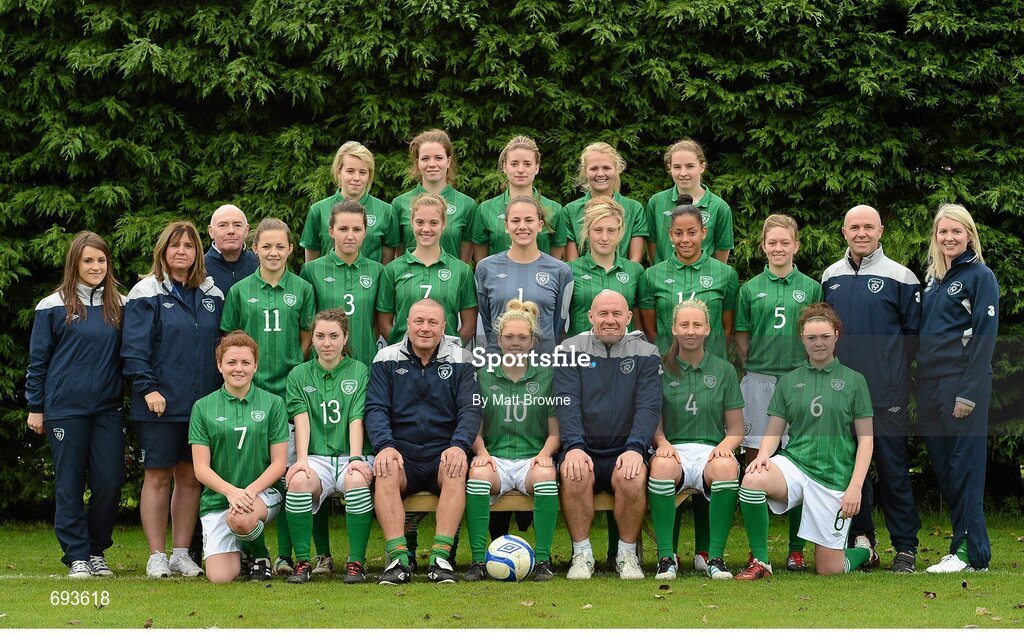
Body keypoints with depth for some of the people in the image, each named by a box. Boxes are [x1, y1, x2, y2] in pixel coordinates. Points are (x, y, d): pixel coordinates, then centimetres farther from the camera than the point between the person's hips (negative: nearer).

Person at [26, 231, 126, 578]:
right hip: (65, 409, -2)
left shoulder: (120, 306, 8)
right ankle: (77, 555, 10)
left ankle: (97, 551, 15)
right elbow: (38, 360, 3)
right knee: (70, 484, 2)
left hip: (108, 409, 2)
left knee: (110, 482, -2)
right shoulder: (53, 306, 0)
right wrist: (35, 407, 3)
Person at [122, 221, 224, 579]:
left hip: (203, 403, 4)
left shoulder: (212, 295, 11)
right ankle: (157, 556, 7)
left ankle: (182, 552, 16)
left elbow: (222, 346, 16)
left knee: (191, 478, 7)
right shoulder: (147, 294, -2)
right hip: (161, 404, -4)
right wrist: (148, 388, -15)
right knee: (158, 476, 1)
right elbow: (134, 348, -7)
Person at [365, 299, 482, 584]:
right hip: (401, 455, 0)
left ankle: (441, 556, -36)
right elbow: (376, 409, 1)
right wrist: (385, 446, -18)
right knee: (385, 472, -32)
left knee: (456, 470, -34)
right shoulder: (387, 359, 10)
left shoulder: (461, 360, 9)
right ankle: (398, 558, -37)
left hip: (443, 454, 0)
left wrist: (459, 445, -20)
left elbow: (470, 410, 0)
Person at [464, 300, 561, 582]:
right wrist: (481, 451, -10)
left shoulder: (546, 376, 12)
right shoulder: (484, 376, 13)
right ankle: (478, 559, -30)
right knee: (478, 475, -35)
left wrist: (545, 453, -11)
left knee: (546, 475, -36)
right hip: (495, 457, 0)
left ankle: (543, 559, -28)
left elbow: (555, 430, 9)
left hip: (533, 457, 0)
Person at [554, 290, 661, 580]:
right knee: (575, 475, -33)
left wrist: (635, 448, -20)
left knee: (632, 478, -32)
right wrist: (574, 447, -21)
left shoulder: (646, 354, 8)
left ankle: (627, 555, -12)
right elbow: (566, 404, -4)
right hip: (583, 450, 0)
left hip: (624, 451, 0)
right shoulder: (571, 350, 7)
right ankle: (582, 554, -17)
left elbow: (649, 407, -3)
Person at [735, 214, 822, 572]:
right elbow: (741, 339, 11)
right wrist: (755, 367, 1)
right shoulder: (750, 289, 7)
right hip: (757, 381, 0)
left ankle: (797, 548, 7)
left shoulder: (811, 288, 7)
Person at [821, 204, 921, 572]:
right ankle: (860, 539, 20)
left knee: (893, 469, -3)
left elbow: (912, 333, 2)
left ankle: (905, 546, 4)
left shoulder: (900, 277, -1)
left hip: (886, 392, -4)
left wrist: (891, 370, -2)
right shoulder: (831, 277, 11)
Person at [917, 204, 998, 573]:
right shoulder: (932, 278, 17)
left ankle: (970, 551, -2)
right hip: (929, 384, 7)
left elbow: (985, 337, -11)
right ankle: (966, 543, 14)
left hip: (962, 383, -7)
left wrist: (969, 392, -17)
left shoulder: (980, 276, -4)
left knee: (964, 464, -6)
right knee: (942, 466, 7)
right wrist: (920, 386, 11)